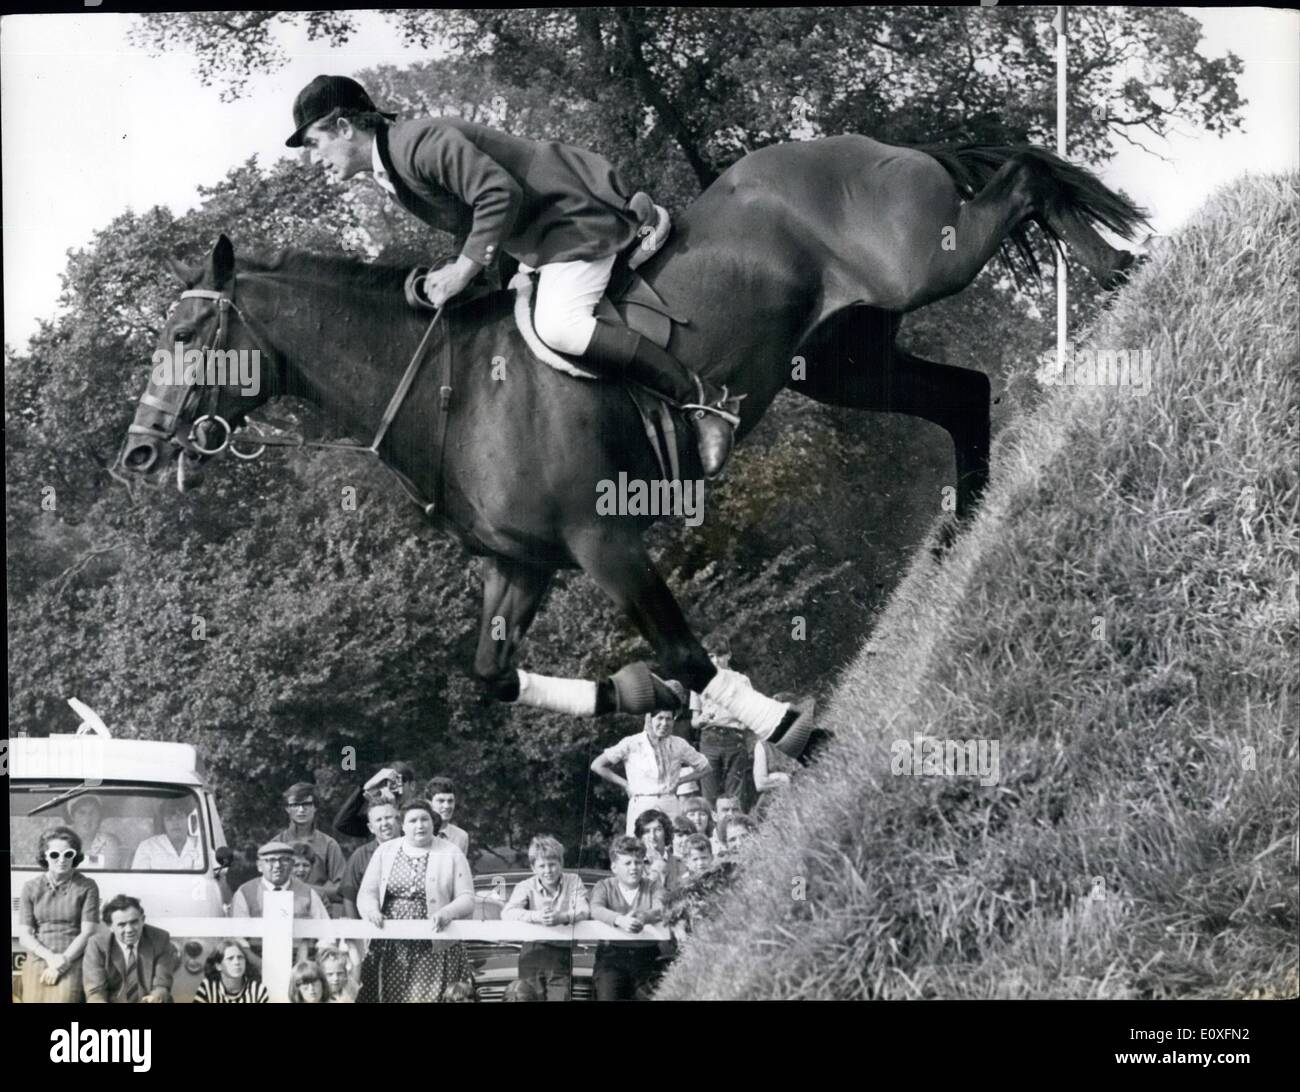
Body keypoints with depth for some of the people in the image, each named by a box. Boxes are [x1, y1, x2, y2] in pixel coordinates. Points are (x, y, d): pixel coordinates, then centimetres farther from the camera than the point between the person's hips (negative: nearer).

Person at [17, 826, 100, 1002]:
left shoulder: (87, 887, 3)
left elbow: (88, 932, -2)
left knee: (63, 999, -23)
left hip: (73, 965, -3)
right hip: (37, 964, 3)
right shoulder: (31, 888, 9)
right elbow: (24, 935, 5)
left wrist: (62, 963, -10)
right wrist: (50, 957, -11)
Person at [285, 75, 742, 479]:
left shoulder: (417, 143, -23)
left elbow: (499, 192, -30)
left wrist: (464, 268, -25)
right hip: (540, 235, 11)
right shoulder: (391, 171, 9)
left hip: (578, 211, -11)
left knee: (558, 326, -27)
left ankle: (704, 399, -23)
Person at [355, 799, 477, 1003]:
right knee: (388, 996, -2)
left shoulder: (451, 854, 3)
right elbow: (367, 893, 10)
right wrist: (371, 910, -12)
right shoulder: (385, 852, 10)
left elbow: (466, 899, 0)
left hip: (436, 949, -2)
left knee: (429, 998, -9)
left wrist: (447, 913, -20)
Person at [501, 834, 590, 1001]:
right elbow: (507, 913, -15)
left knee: (560, 997, -10)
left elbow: (584, 911, -11)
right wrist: (536, 916, -32)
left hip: (562, 952, 0)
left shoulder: (573, 881, 4)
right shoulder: (525, 887, 1)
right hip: (532, 953, 0)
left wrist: (561, 917, -31)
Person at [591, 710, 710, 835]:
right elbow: (597, 765, 5)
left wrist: (679, 781, 8)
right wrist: (624, 785, 2)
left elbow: (703, 766, 20)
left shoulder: (678, 744, 8)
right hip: (641, 805, -2)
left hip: (670, 806, 2)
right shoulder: (631, 744, 1)